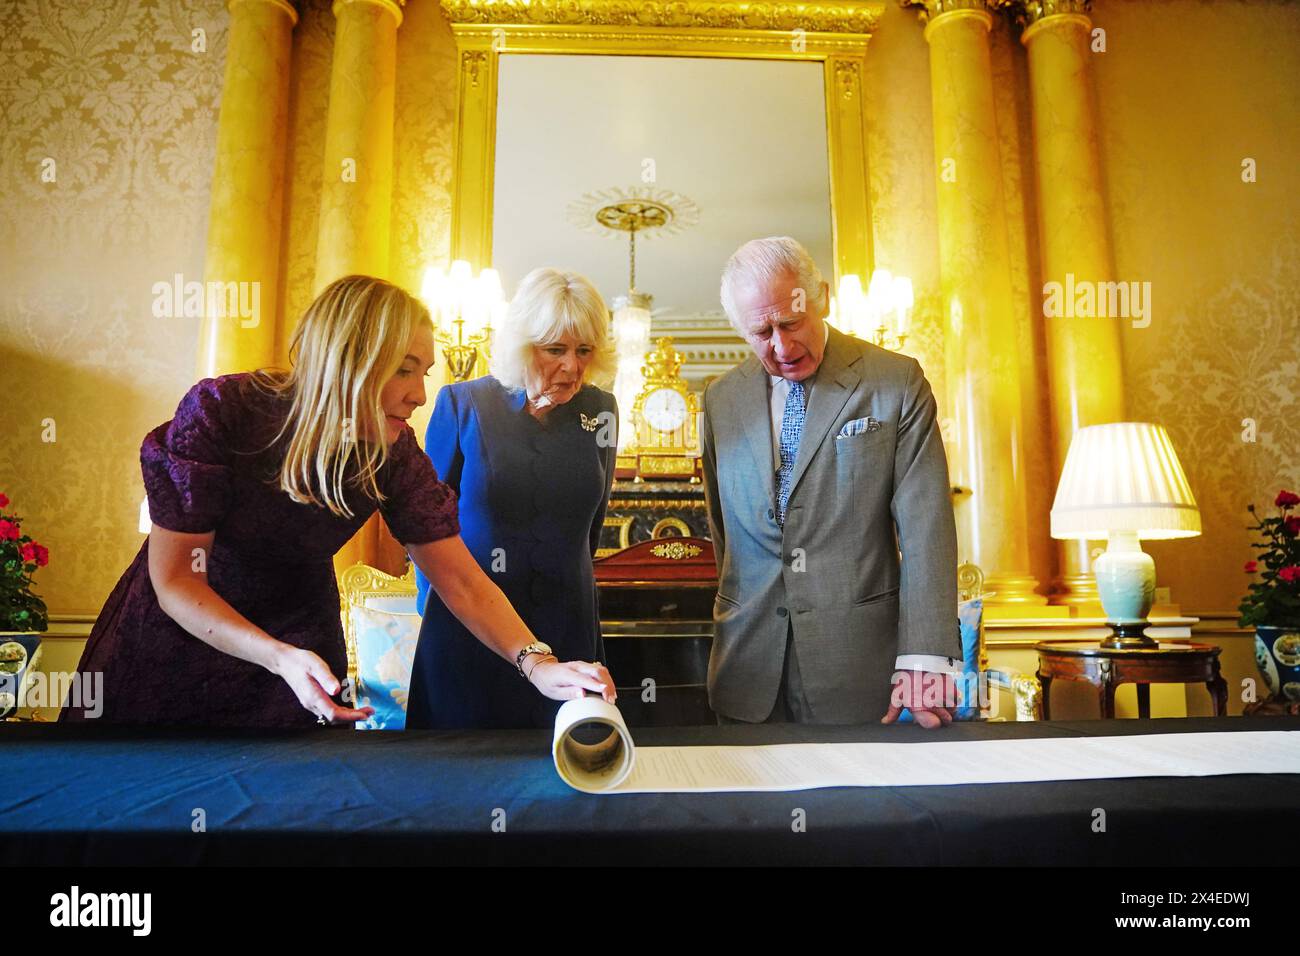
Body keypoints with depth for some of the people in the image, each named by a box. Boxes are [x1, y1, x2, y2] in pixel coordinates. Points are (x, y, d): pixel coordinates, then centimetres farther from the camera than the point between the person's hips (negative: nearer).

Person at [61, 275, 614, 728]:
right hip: (182, 628, -1)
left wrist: (537, 664, -36)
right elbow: (175, 578, -24)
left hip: (298, 631, 2)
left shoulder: (393, 453, -21)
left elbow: (462, 583, -19)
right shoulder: (220, 411, -29)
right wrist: (279, 658, -39)